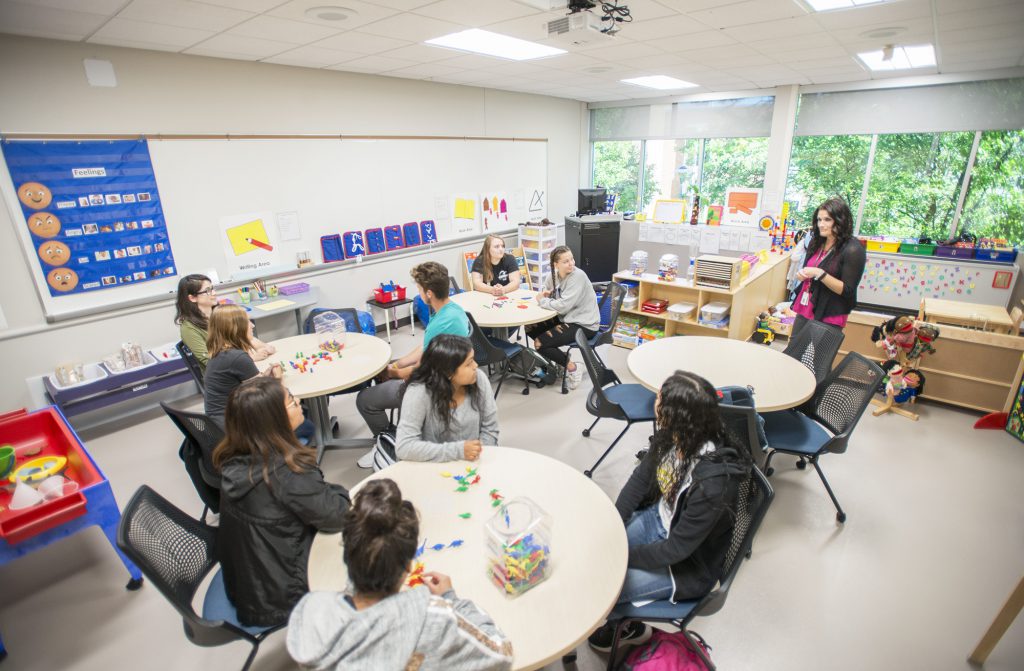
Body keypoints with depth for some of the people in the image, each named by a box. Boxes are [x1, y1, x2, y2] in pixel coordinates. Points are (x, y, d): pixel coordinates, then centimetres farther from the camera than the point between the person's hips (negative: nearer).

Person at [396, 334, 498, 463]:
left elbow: (489, 429, -1)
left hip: (473, 465, 3)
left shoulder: (479, 378, -9)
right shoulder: (419, 392, -20)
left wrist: (480, 456, -16)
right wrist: (457, 450, -26)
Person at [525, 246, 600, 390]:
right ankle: (561, 356, 18)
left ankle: (572, 368, 2)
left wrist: (542, 301, -14)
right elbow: (546, 291, 19)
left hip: (584, 324, -8)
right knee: (530, 328, 8)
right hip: (566, 318, 9)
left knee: (539, 344, -15)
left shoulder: (578, 276, -23)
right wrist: (545, 294, -7)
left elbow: (563, 306, -30)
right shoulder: (555, 274, -1)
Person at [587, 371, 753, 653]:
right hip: (658, 519, 6)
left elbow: (676, 549, -27)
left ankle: (626, 626, 24)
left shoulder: (713, 481, -36)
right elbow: (639, 480, -2)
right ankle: (621, 613, 27)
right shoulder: (669, 437, -17)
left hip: (686, 565, -6)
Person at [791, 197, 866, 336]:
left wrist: (819, 274, -24)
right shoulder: (817, 243, 6)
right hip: (805, 310, 7)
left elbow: (847, 291, -15)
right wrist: (802, 274, -2)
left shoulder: (853, 250, -13)